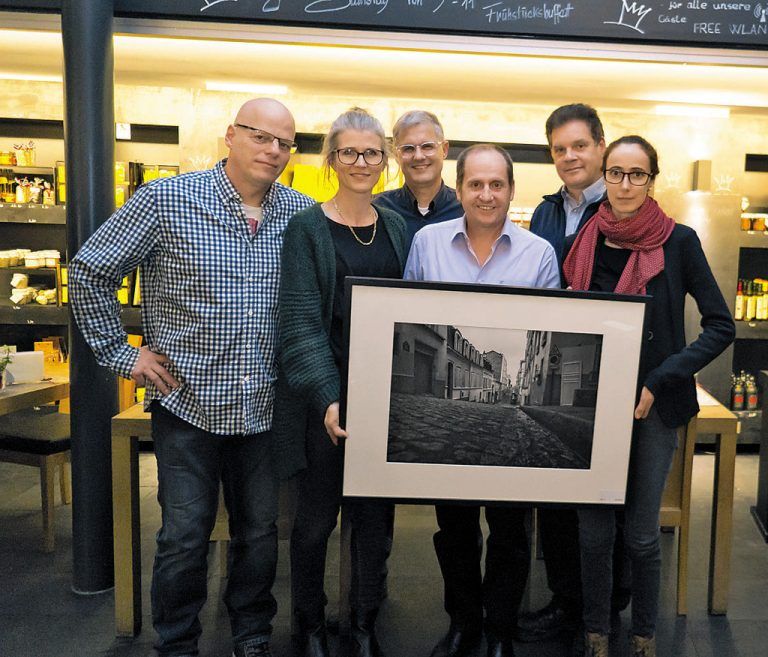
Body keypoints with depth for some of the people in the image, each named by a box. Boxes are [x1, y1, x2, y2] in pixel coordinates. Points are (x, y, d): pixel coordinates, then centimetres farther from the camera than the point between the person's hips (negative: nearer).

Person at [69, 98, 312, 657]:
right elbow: (89, 273, -1)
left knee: (260, 532, 15)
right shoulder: (166, 201, -8)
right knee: (185, 538, 6)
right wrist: (122, 353, -2)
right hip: (187, 402, -3)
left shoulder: (302, 213, 2)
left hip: (263, 407, 3)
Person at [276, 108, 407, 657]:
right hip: (326, 397, -4)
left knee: (375, 514, 12)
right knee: (317, 515, 7)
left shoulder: (396, 226, 9)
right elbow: (301, 321, -12)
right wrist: (328, 398, -23)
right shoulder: (308, 228, -4)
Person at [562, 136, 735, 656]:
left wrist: (657, 381, -14)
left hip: (654, 405, -2)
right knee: (594, 530, 9)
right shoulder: (582, 244, 2)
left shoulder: (679, 241, -6)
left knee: (642, 533, 8)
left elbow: (721, 327, -6)